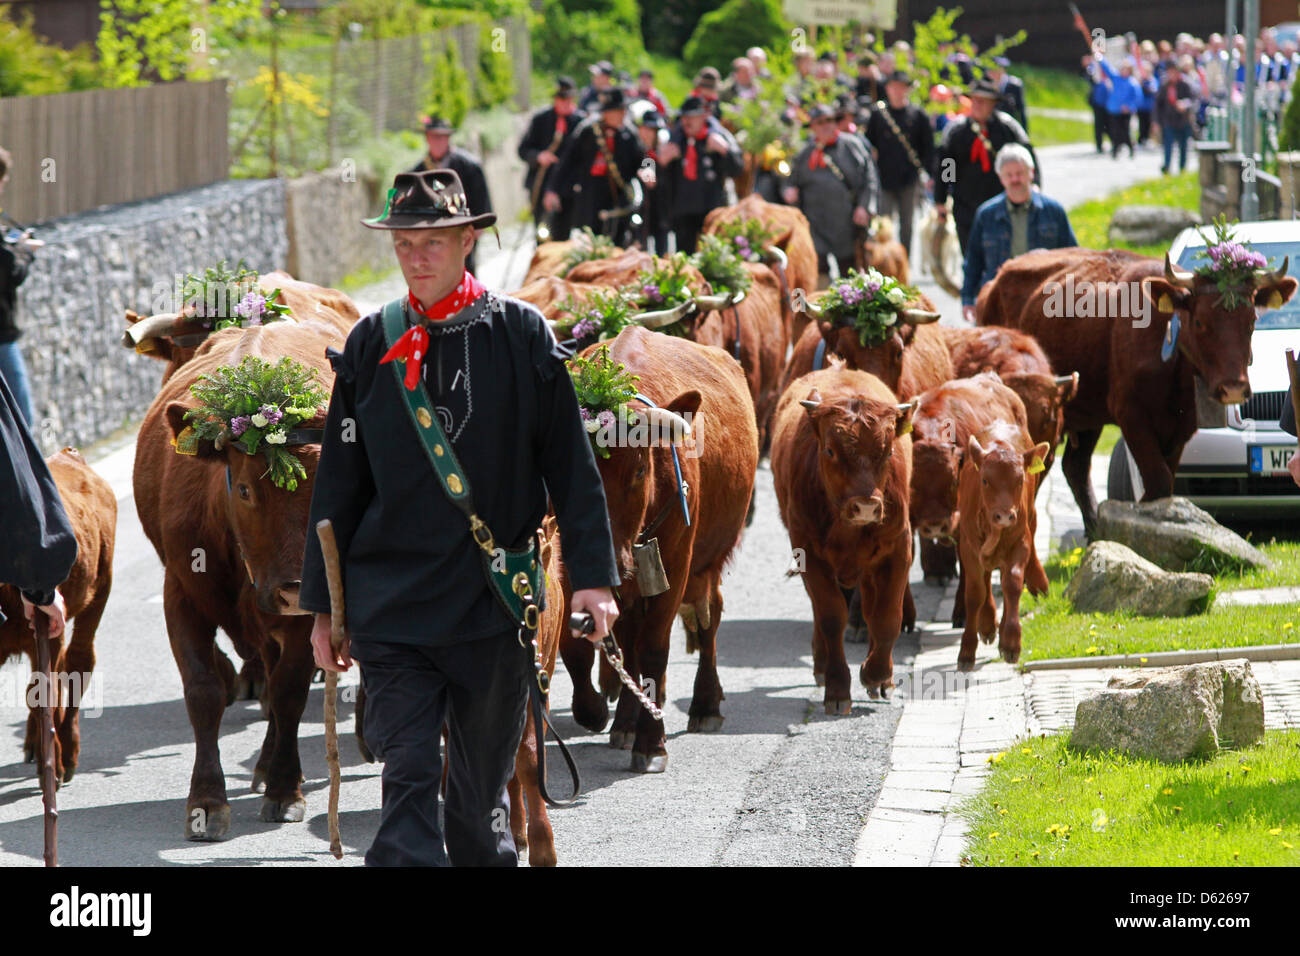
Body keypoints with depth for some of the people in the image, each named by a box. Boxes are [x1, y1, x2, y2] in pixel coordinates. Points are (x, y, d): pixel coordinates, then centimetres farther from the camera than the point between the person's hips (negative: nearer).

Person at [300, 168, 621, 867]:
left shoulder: (521, 335, 0)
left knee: (483, 788, 10)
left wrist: (592, 576, -4)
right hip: (391, 607, 0)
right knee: (407, 782, -9)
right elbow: (339, 483, 9)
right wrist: (325, 606, 8)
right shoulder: (371, 346, 4)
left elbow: (571, 464, 2)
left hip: (495, 605, 0)